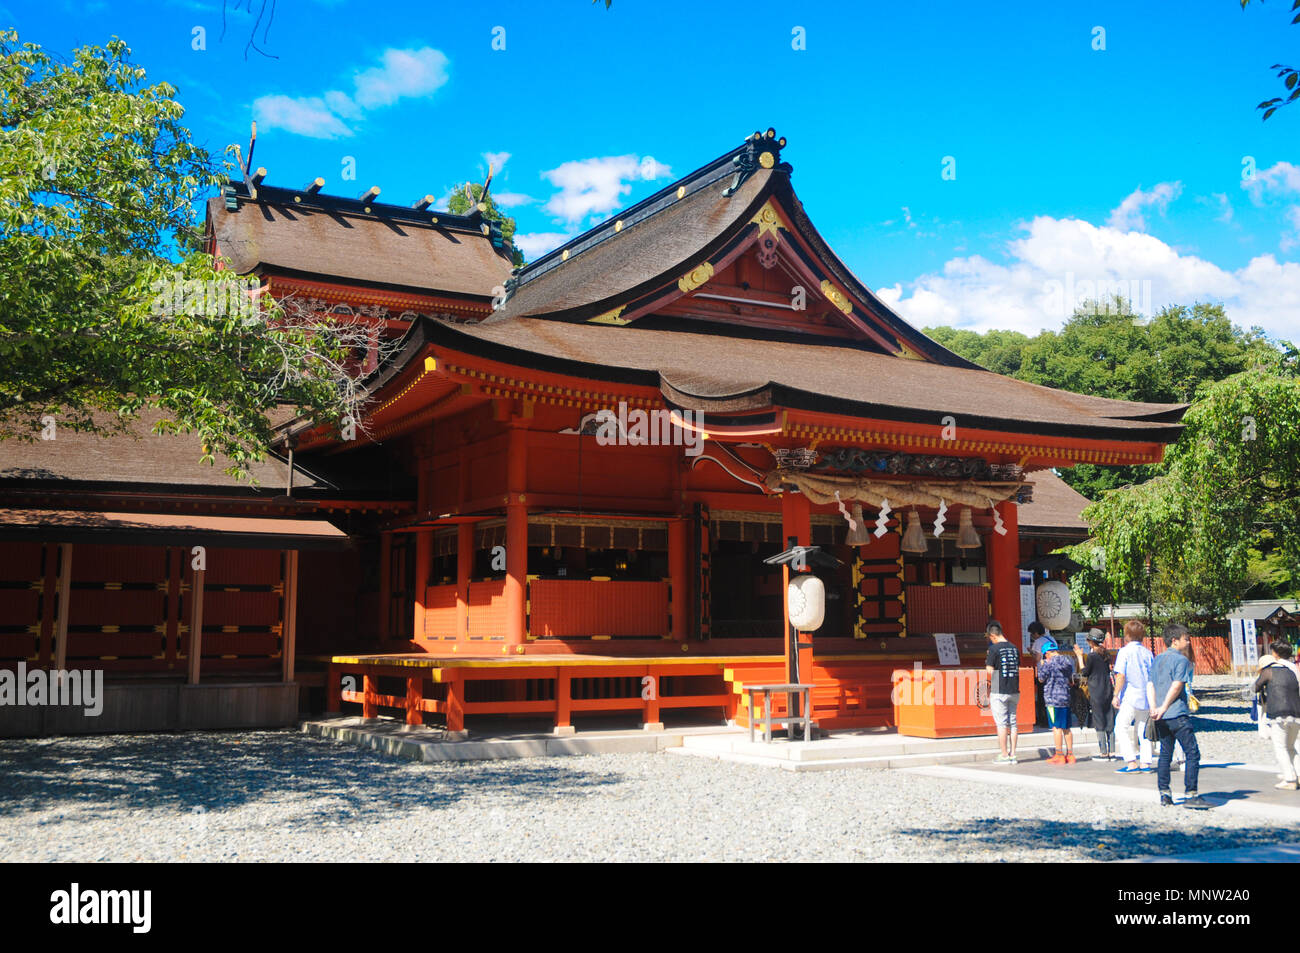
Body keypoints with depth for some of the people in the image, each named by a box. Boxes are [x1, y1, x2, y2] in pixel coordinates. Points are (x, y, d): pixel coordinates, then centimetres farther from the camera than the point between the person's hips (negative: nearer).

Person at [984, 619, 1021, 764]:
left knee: (1001, 724, -1)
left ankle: (1004, 755, 2)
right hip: (1014, 691, 6)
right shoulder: (1014, 648, 8)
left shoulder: (994, 649, -11)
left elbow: (989, 672, -9)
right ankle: (1012, 755, 11)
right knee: (1012, 723, 9)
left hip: (999, 692, -6)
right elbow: (1017, 669, 15)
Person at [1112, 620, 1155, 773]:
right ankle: (1145, 763, 10)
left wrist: (1116, 695, -8)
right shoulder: (1148, 652, 8)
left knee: (1121, 728, -1)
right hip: (1146, 697, 6)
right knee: (1143, 730, 13)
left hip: (1130, 697, -6)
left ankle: (1131, 763, -8)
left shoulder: (1125, 651, -7)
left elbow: (1121, 675, -14)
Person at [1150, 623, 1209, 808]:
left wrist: (1154, 708, -1)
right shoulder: (1181, 659, -6)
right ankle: (1190, 795, -7)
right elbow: (1176, 686, -14)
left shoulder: (1158, 660, 16)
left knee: (1165, 754, 13)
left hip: (1161, 717, 8)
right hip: (1178, 715, -8)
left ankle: (1164, 794, 12)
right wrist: (1164, 708, -10)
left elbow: (1150, 685, 9)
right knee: (1192, 753, -3)